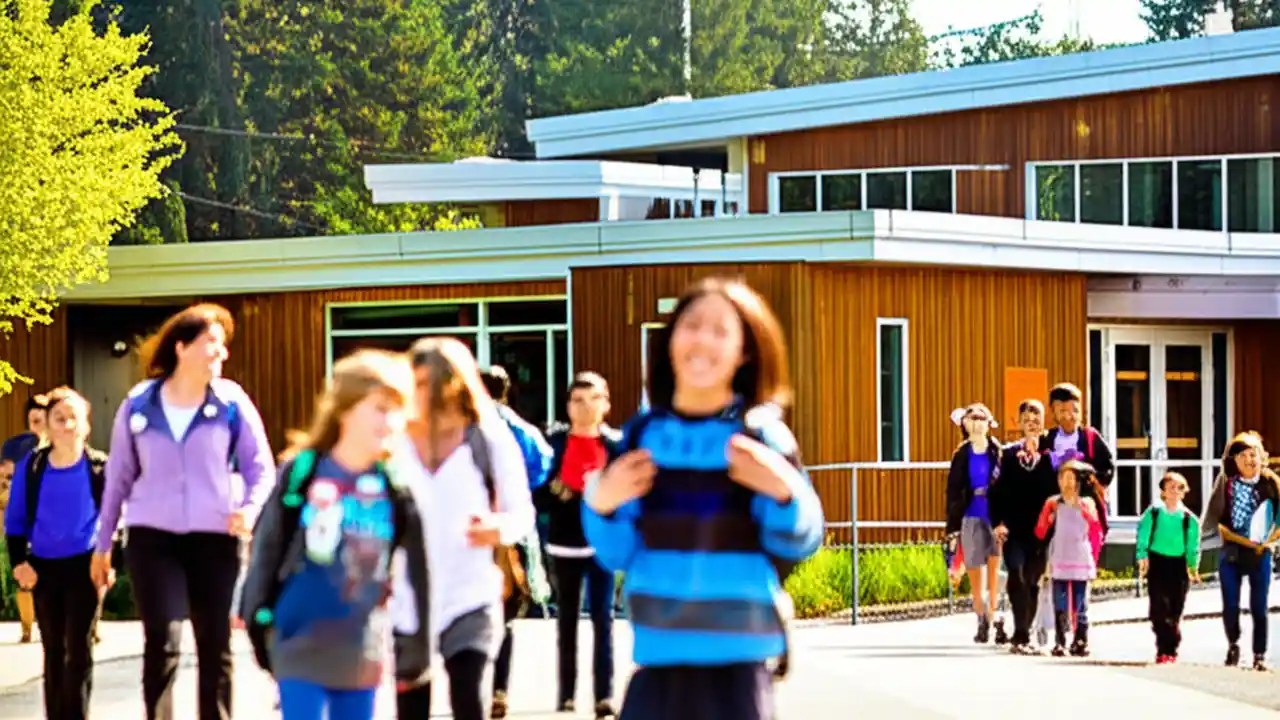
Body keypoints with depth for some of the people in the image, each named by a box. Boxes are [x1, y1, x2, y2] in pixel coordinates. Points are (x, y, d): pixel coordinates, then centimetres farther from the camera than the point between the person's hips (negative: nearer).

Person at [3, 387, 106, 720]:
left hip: (84, 566, -2)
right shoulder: (32, 465, -2)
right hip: (43, 567, 2)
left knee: (79, 650, -4)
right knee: (53, 651, 11)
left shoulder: (100, 466, -5)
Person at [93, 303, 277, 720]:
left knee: (215, 649, 8)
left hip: (215, 540, 1)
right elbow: (119, 476, 9)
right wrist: (103, 543, 12)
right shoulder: (138, 404, 0)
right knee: (162, 643, -13)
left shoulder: (232, 403, -2)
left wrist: (251, 508, -20)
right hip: (153, 540, -1)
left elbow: (261, 468, 1)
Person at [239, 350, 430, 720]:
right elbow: (267, 550, 0)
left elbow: (416, 572, 4)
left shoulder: (397, 488, 1)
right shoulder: (301, 472, -5)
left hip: (363, 652, 3)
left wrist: (415, 645, 2)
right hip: (302, 644, -3)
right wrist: (258, 621, -1)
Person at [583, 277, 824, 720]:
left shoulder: (761, 435, -4)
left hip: (738, 659, -3)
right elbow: (616, 553, 8)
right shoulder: (641, 434, 5)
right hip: (659, 654, 3)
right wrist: (601, 505, -12)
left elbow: (800, 543, -2)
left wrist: (783, 492, -21)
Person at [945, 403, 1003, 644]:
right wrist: (953, 525, 3)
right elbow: (953, 491, 7)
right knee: (974, 570, 7)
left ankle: (993, 616, -5)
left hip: (995, 517, -2)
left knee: (995, 566, -9)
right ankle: (981, 620, 16)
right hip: (970, 518, 2)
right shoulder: (962, 455, 6)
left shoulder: (998, 452, 0)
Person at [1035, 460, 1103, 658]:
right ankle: (1059, 643, 1)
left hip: (1081, 564, 0)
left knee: (1080, 606, 1)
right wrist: (1049, 518, -12)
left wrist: (1093, 560, 5)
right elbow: (1040, 533, 2)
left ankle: (1080, 642, 4)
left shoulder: (1087, 505, 4)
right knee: (1060, 606, 0)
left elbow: (1096, 535, 7)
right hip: (1059, 564, 0)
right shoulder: (1053, 504, 4)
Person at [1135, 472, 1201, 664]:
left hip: (1178, 564, 1)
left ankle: (1170, 650, 12)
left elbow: (1193, 546, 6)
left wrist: (1193, 566, 0)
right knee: (1159, 608, -8)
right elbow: (1143, 537, 1)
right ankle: (1163, 649, -6)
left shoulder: (1189, 518, 2)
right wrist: (1142, 558, -9)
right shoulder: (1153, 513, 0)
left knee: (1175, 611, 3)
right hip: (1157, 562, -1)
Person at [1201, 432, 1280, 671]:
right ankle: (1233, 645, 25)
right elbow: (1212, 519, -3)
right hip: (1232, 552, 1)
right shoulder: (1226, 482, -2)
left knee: (1259, 607, 1)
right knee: (1230, 606, 1)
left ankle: (1260, 656, 9)